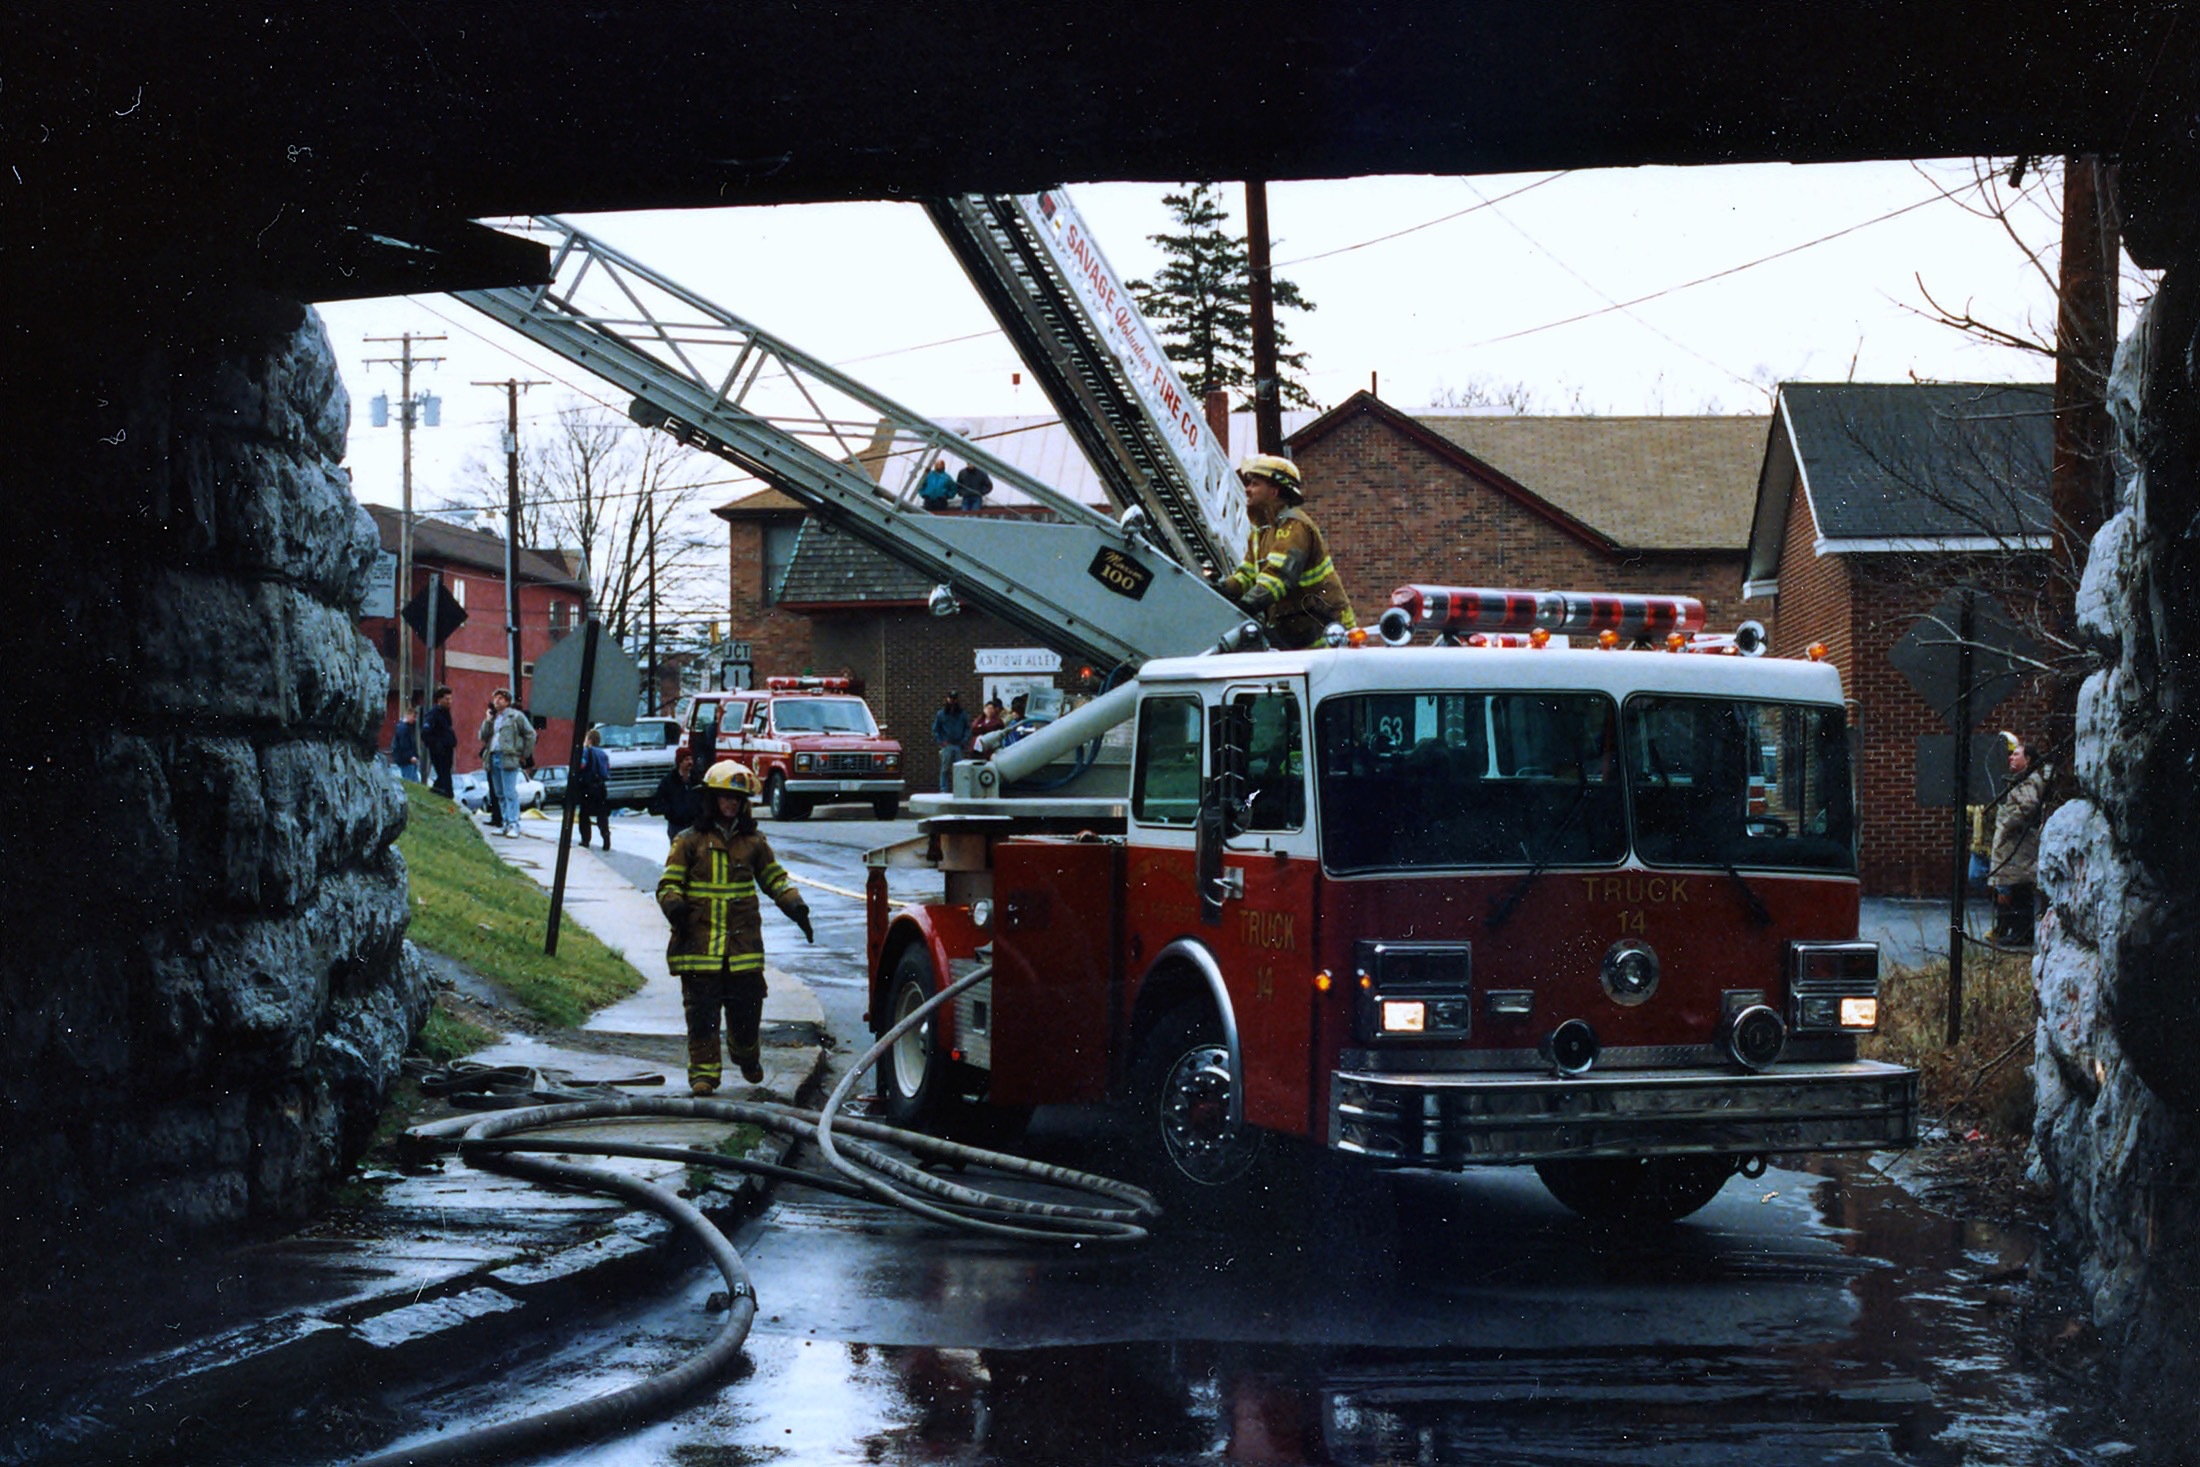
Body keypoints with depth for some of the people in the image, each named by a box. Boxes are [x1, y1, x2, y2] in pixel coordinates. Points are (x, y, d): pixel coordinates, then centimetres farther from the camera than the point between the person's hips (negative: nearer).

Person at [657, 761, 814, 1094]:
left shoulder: (753, 842, 13)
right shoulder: (691, 841, 4)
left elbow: (774, 878, 23)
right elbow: (668, 883, 4)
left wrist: (795, 907, 9)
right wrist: (674, 906, -17)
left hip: (744, 943, 3)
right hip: (700, 942, -3)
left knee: (747, 1005, 6)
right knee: (702, 1011, -6)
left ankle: (746, 1055, 33)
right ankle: (703, 1072, 0)